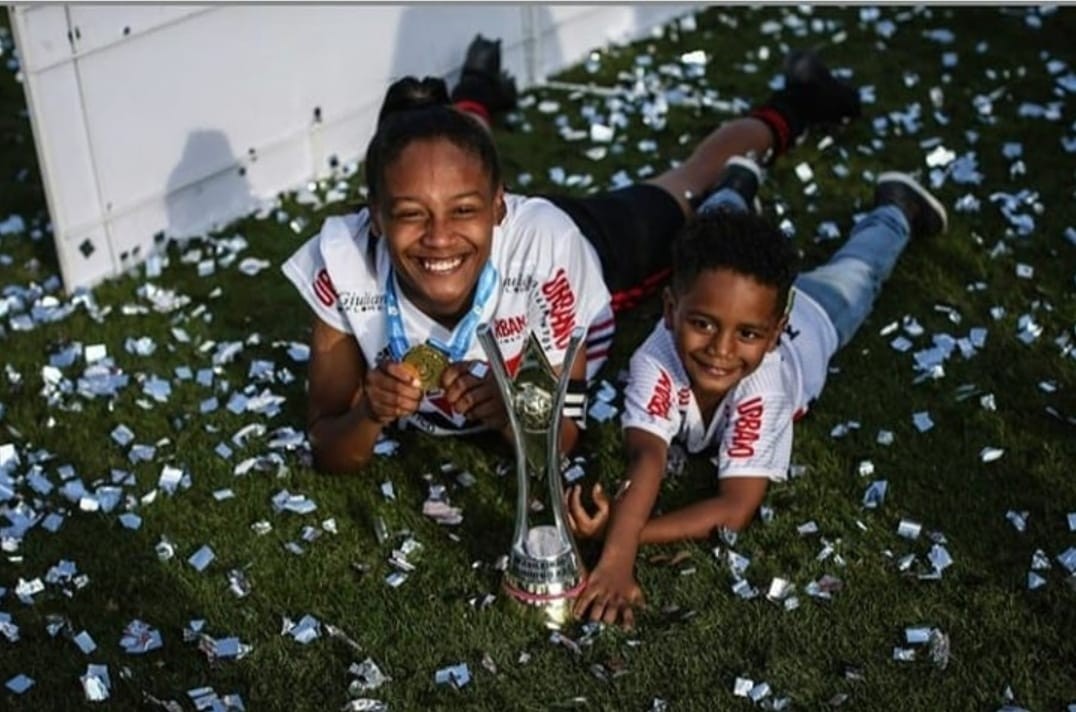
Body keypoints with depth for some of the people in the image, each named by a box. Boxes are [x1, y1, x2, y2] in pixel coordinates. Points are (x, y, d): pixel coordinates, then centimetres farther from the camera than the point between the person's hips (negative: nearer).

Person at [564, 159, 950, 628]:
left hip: (808, 320, -1)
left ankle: (896, 209, 59)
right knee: (707, 246, 36)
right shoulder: (654, 362, -50)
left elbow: (736, 509, -53)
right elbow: (646, 459, -60)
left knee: (852, 275, 32)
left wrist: (622, 534, -66)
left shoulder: (764, 387, -50)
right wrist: (616, 559, -78)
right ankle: (738, 188, 64)